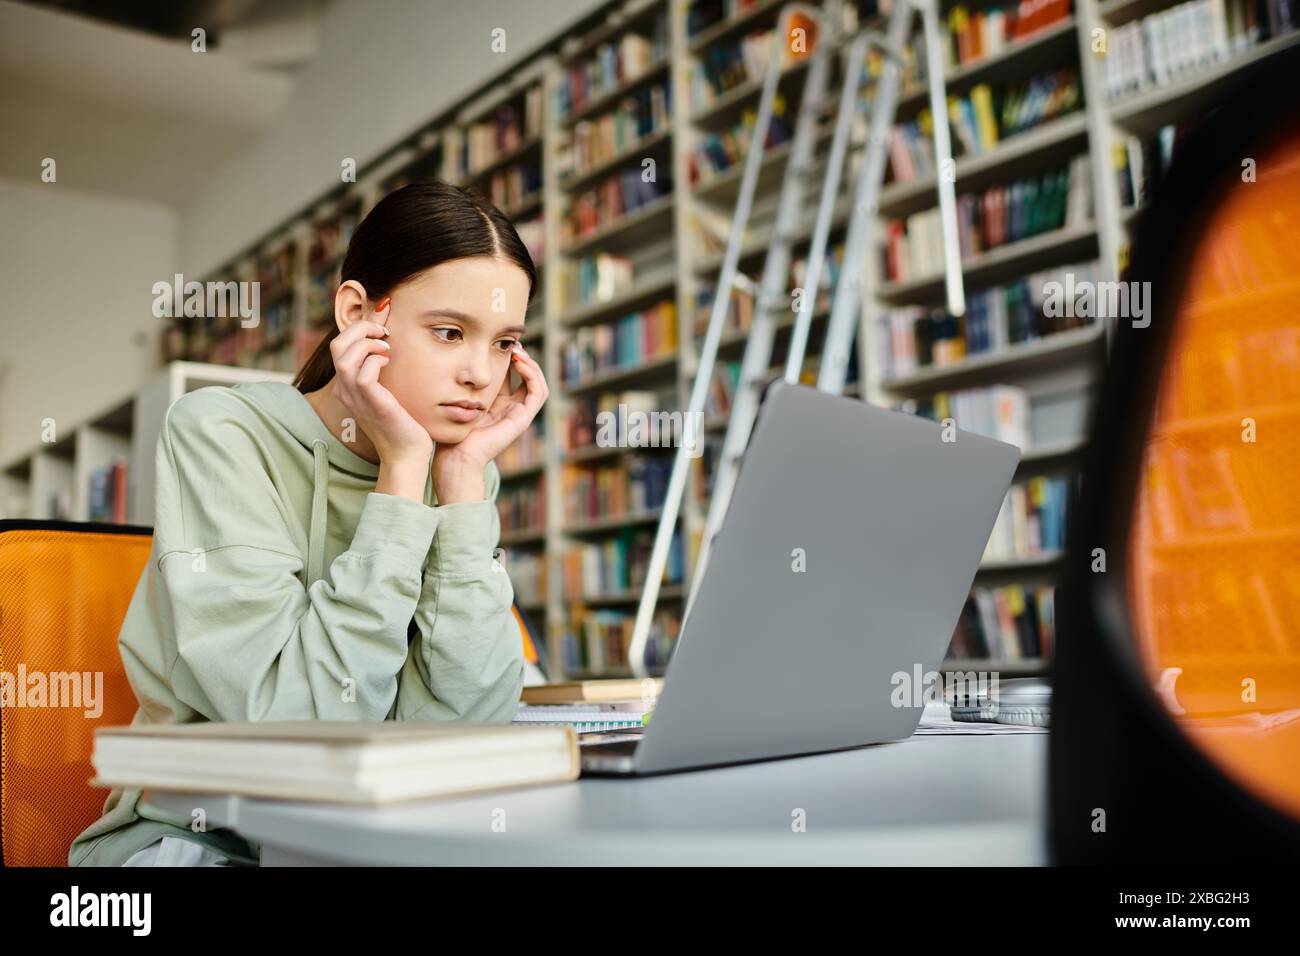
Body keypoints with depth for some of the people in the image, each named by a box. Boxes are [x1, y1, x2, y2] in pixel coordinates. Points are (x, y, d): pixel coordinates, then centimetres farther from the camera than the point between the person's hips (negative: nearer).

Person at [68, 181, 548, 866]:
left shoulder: (461, 471, 0)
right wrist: (400, 473, -19)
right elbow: (299, 719, -21)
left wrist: (465, 475, -15)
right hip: (195, 835, -3)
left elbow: (467, 719, -13)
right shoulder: (222, 436, -12)